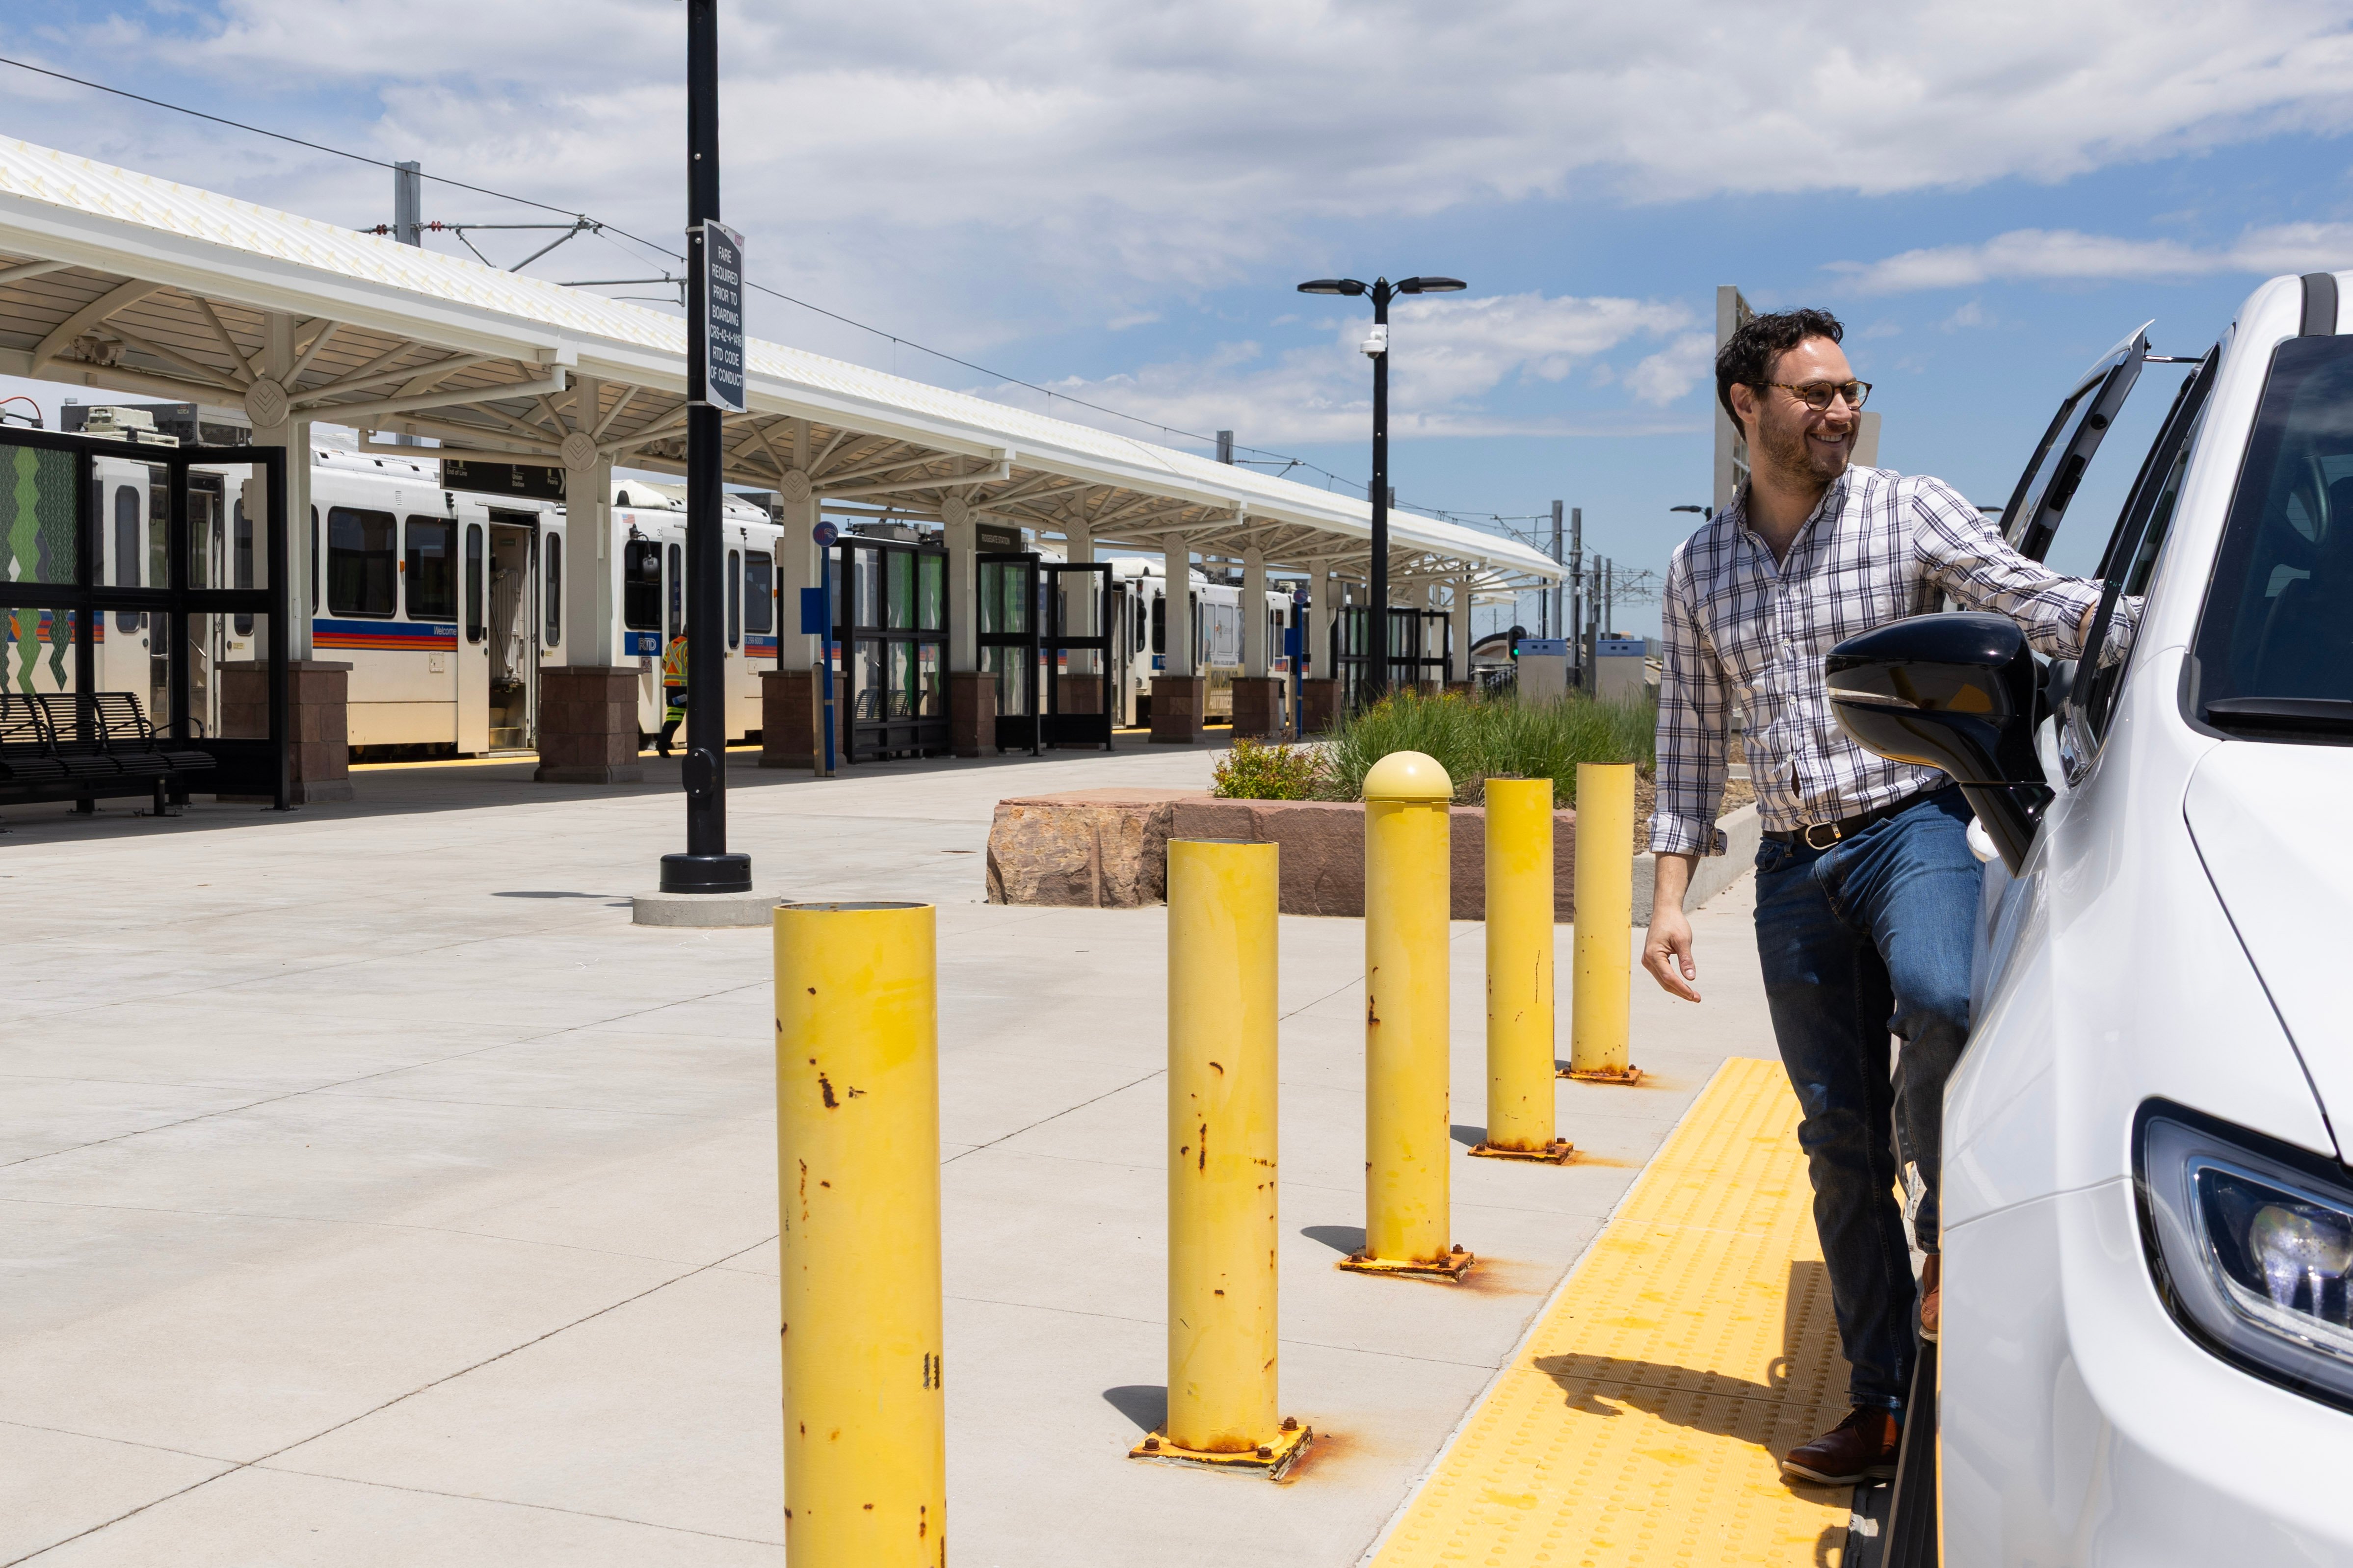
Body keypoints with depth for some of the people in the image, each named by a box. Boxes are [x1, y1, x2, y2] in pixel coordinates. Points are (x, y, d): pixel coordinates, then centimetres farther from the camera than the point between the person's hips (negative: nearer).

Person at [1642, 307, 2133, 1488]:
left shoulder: (1910, 512, 2)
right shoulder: (1699, 571, 11)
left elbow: (2043, 604, -9)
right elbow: (1690, 742, 14)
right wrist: (1669, 894, 6)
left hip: (1911, 825, -3)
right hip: (1793, 869, 3)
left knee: (1939, 1000, -36)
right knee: (1838, 1135, 4)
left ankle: (1951, 1239, -10)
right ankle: (1884, 1400, 13)